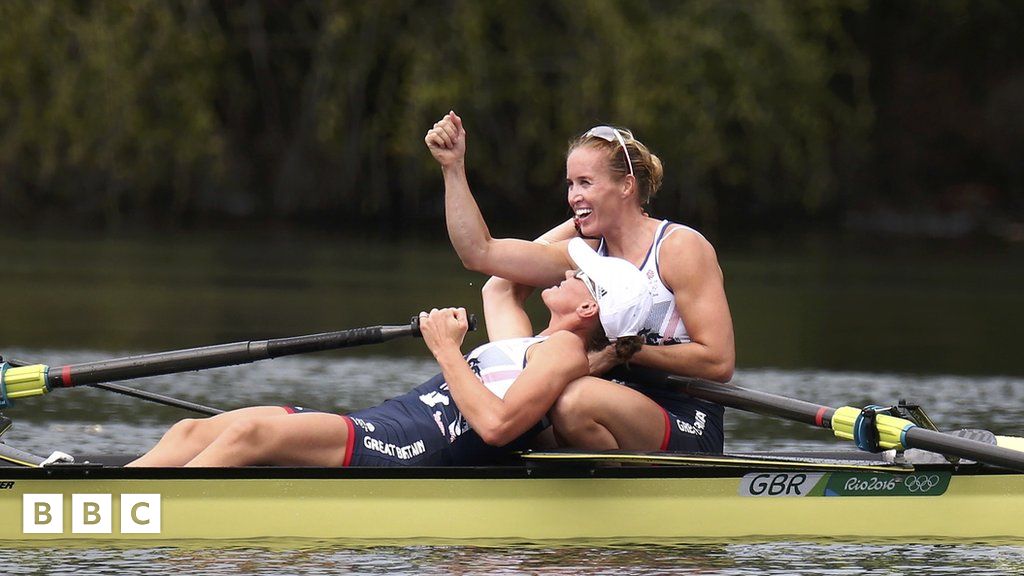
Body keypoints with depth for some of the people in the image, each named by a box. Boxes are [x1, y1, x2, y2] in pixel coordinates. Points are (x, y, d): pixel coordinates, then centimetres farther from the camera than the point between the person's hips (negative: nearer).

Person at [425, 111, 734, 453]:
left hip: (690, 432, -6)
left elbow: (719, 362, -13)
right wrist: (453, 167, 1)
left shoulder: (681, 247, -8)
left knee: (575, 400, -33)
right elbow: (480, 252, 5)